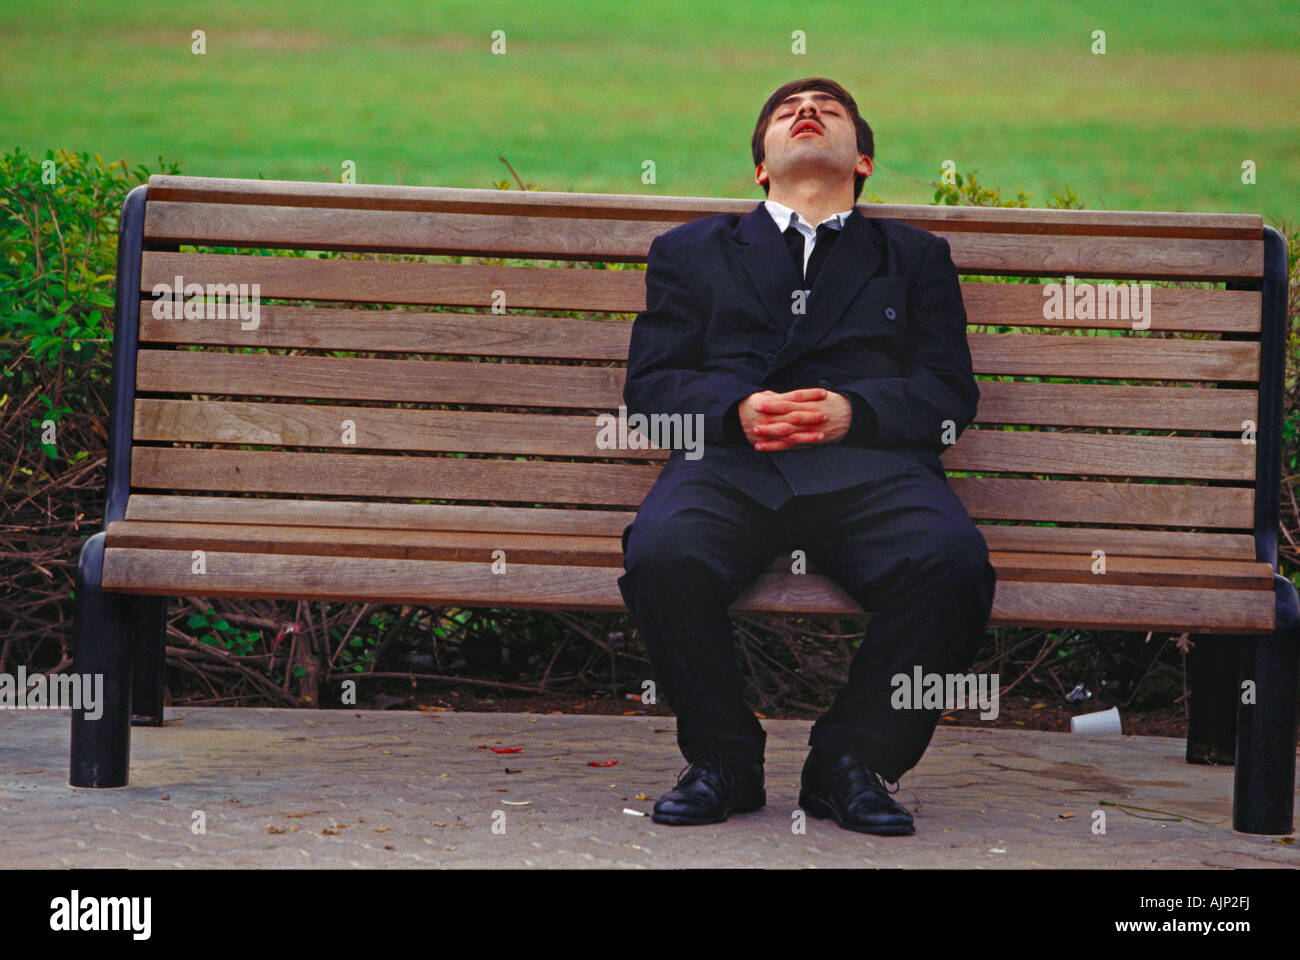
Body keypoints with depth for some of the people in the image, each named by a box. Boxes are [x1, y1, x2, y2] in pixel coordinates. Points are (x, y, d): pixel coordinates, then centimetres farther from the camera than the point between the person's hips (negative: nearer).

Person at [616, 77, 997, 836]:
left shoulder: (915, 256, 29)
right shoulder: (691, 252, 30)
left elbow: (949, 395, 14)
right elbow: (650, 386, 16)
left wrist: (851, 409, -8)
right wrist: (737, 407, -7)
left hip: (868, 463, 0)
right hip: (731, 460, 0)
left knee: (952, 560, -33)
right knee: (662, 554, -34)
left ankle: (853, 759, -13)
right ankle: (724, 758, -11)